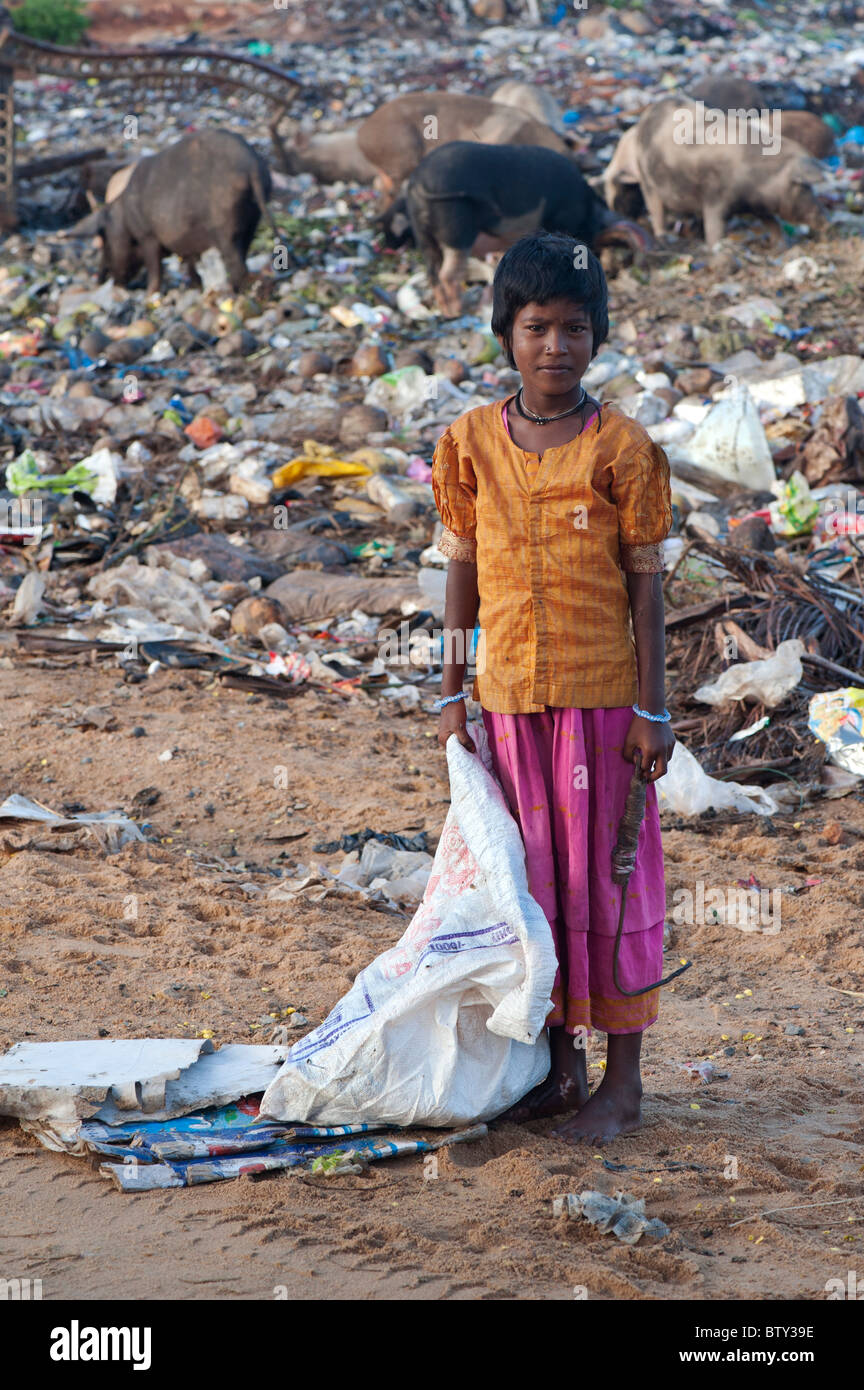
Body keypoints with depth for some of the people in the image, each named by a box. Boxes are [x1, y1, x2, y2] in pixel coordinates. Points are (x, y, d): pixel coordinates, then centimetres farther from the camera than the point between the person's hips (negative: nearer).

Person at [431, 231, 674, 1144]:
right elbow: (463, 571, 10)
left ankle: (623, 1083, 11)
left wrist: (651, 707, -6)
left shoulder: (621, 449, -6)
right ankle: (559, 1067, 23)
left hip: (602, 695, -3)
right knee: (531, 880, 10)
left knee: (607, 878, 2)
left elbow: (646, 583, -3)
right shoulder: (472, 444, 3)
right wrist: (452, 695, 9)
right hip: (510, 699, 3)